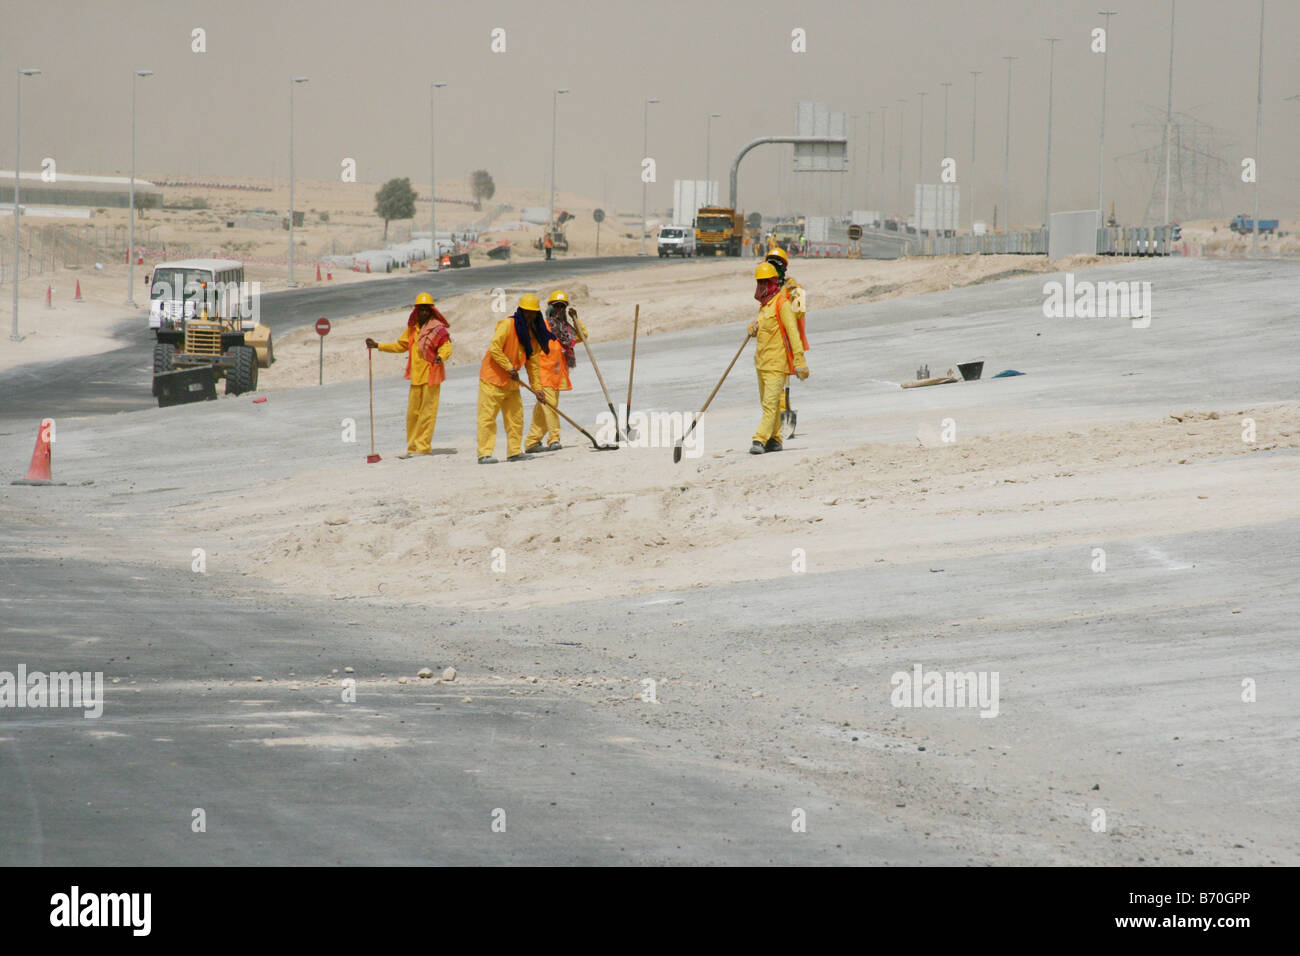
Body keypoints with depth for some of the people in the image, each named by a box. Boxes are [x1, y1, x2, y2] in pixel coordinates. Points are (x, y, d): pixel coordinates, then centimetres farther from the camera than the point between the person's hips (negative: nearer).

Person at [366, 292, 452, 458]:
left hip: (431, 375, -7)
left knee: (427, 412, -7)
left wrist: (441, 357, -38)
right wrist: (377, 345, 24)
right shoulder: (413, 329, 15)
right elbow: (401, 345, 26)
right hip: (416, 376, 7)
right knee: (412, 413, 7)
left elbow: (446, 347, -15)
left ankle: (423, 447, -6)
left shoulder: (438, 329, -5)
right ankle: (413, 448, 13)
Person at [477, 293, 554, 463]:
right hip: (492, 378, -8)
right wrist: (509, 367, -20)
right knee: (487, 416, -8)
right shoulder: (507, 325, -13)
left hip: (511, 382, 8)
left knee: (515, 417, 10)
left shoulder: (534, 333, 8)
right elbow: (494, 348, -19)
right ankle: (484, 454, -10)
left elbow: (533, 361, 13)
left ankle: (514, 451, 18)